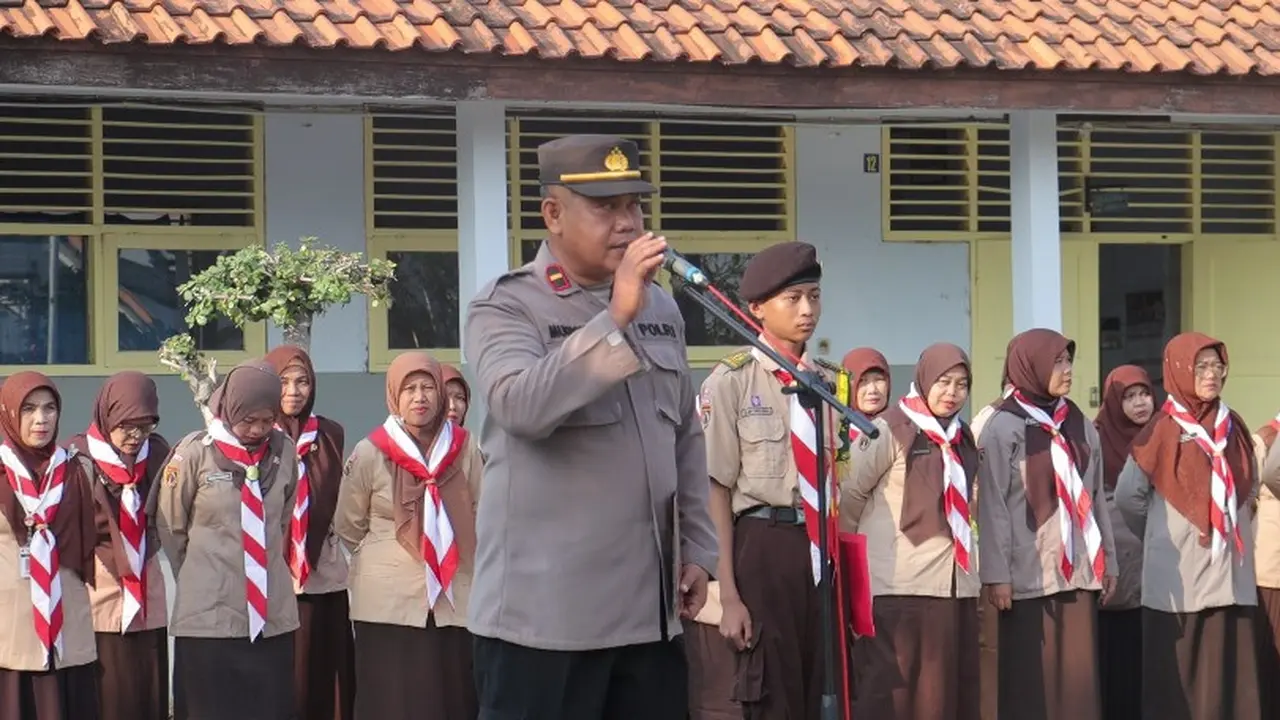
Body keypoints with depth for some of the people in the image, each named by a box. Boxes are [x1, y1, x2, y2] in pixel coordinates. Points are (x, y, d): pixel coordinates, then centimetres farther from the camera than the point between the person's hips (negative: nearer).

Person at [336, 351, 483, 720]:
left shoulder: (465, 448, 1)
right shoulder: (370, 452, -3)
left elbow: (482, 516, 10)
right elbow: (348, 527, 7)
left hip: (455, 600, 2)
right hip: (389, 603, -2)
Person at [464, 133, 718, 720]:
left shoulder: (661, 307, 15)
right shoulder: (506, 306, -4)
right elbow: (521, 406, -23)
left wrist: (697, 548, 15)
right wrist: (616, 318, -24)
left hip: (650, 608, 6)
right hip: (546, 612, -6)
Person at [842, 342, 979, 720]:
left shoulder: (961, 437, 17)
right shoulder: (890, 430, -5)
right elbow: (850, 494, -6)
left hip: (956, 582, 7)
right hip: (901, 581, -7)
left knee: (950, 686, 6)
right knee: (893, 686, -8)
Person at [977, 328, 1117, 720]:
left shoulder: (1079, 424, 13)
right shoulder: (1004, 427, -4)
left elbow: (1096, 497, 15)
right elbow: (993, 505, -7)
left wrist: (1108, 560, 12)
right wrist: (996, 574, -12)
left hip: (1079, 571, 5)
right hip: (1030, 574, -5)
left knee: (1079, 672, 3)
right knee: (1031, 675, -2)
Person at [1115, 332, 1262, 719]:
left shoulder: (1234, 427, 8)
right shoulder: (1163, 432, -7)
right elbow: (1128, 497, -2)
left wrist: (1227, 527, 12)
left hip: (1230, 573, 4)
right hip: (1179, 576, -4)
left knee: (1230, 669, 2)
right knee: (1178, 676, -1)